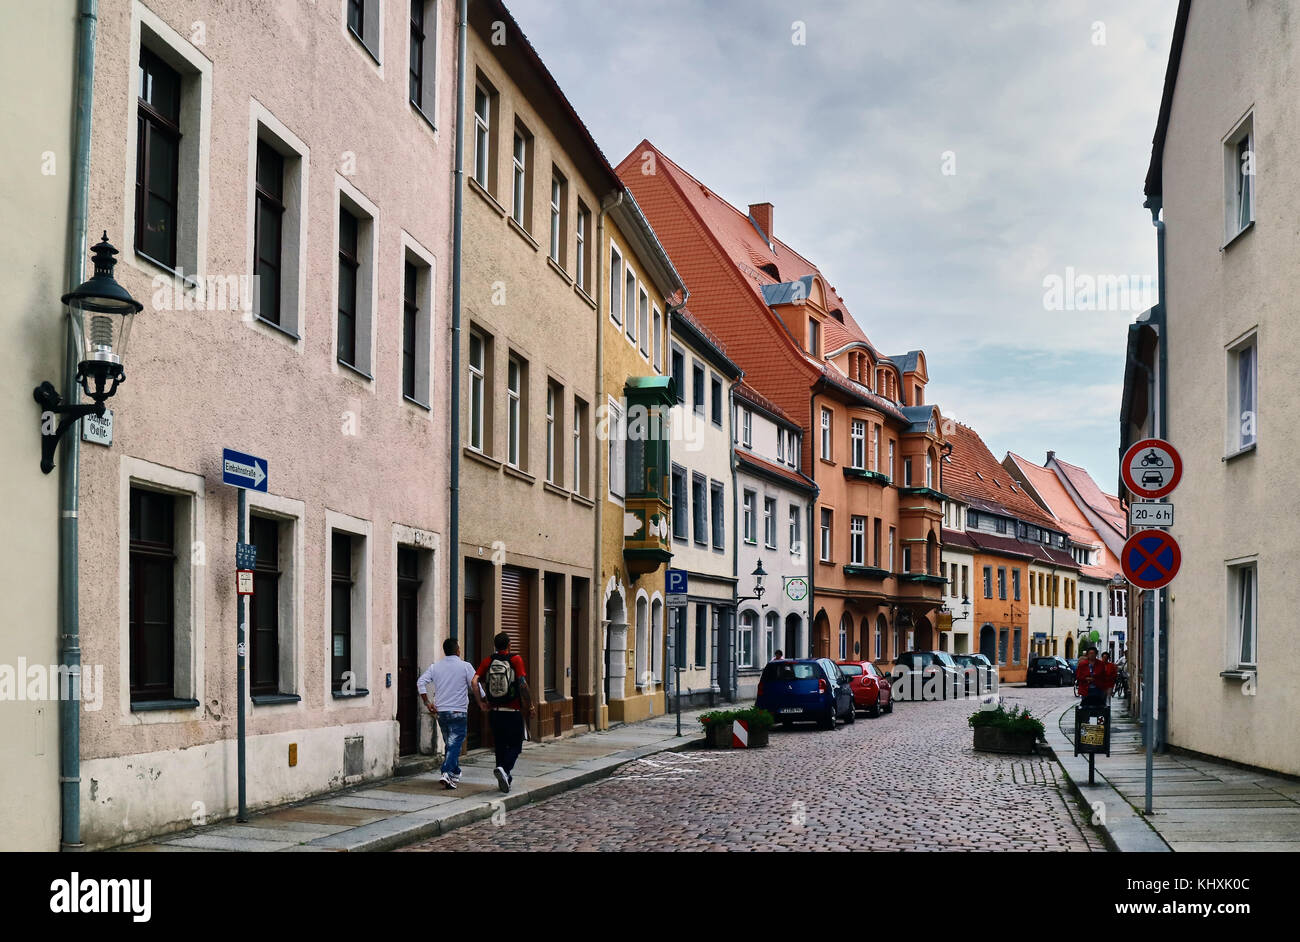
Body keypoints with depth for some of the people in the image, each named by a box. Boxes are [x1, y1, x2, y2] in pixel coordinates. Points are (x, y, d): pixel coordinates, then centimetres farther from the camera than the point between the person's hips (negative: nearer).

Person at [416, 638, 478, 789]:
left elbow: (420, 683, -1)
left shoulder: (435, 667, 6)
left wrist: (427, 703, 3)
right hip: (459, 711, -4)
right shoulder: (465, 666, -5)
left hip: (441, 712, 4)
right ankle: (447, 773, -23)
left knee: (450, 744, 18)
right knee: (455, 744, -6)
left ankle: (455, 774, 24)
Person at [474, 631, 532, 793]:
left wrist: (481, 702, 1)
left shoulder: (488, 661, 4)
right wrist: (529, 705, -6)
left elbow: (475, 681, -7)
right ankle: (504, 769, -21)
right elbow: (523, 684, -15)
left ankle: (505, 779, 19)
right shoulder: (516, 660, -7)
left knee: (500, 746, 16)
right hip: (513, 712, -4)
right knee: (515, 745, 4)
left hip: (494, 712, 4)